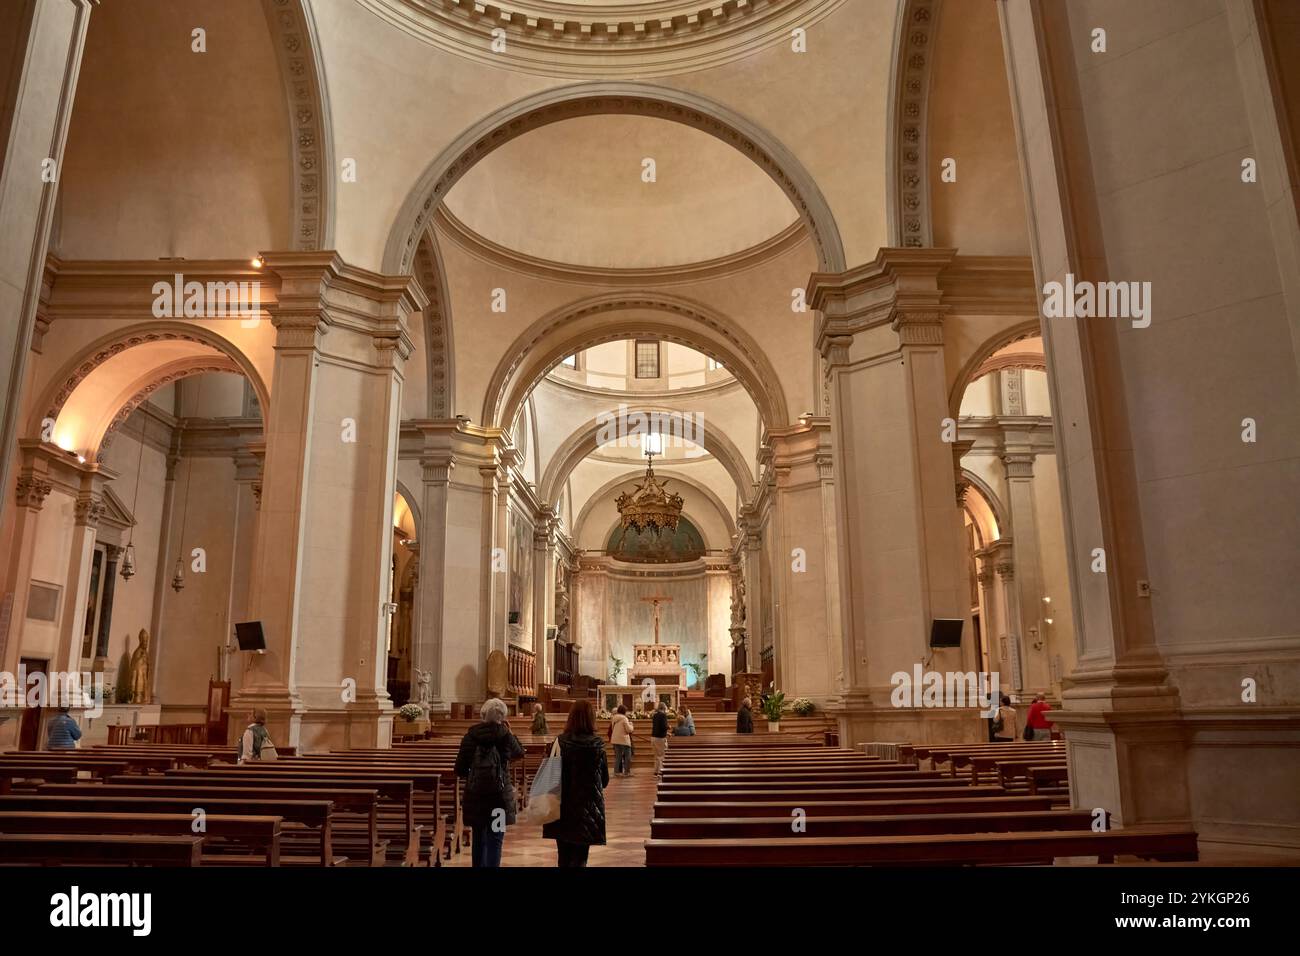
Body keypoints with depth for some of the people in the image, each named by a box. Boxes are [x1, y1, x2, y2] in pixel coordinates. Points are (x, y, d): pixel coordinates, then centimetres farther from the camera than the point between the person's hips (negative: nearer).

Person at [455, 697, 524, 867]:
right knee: (495, 839, 3)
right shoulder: (504, 735, -7)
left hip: (475, 793, 3)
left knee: (478, 838, 19)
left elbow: (460, 769, -2)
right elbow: (519, 753, 13)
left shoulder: (471, 735, -3)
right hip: (498, 793, -3)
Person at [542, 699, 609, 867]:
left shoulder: (560, 742, -10)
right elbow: (605, 780, 0)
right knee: (580, 856, 6)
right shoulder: (597, 745, -10)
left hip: (562, 808, 1)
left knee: (564, 855, 19)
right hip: (588, 808, -1)